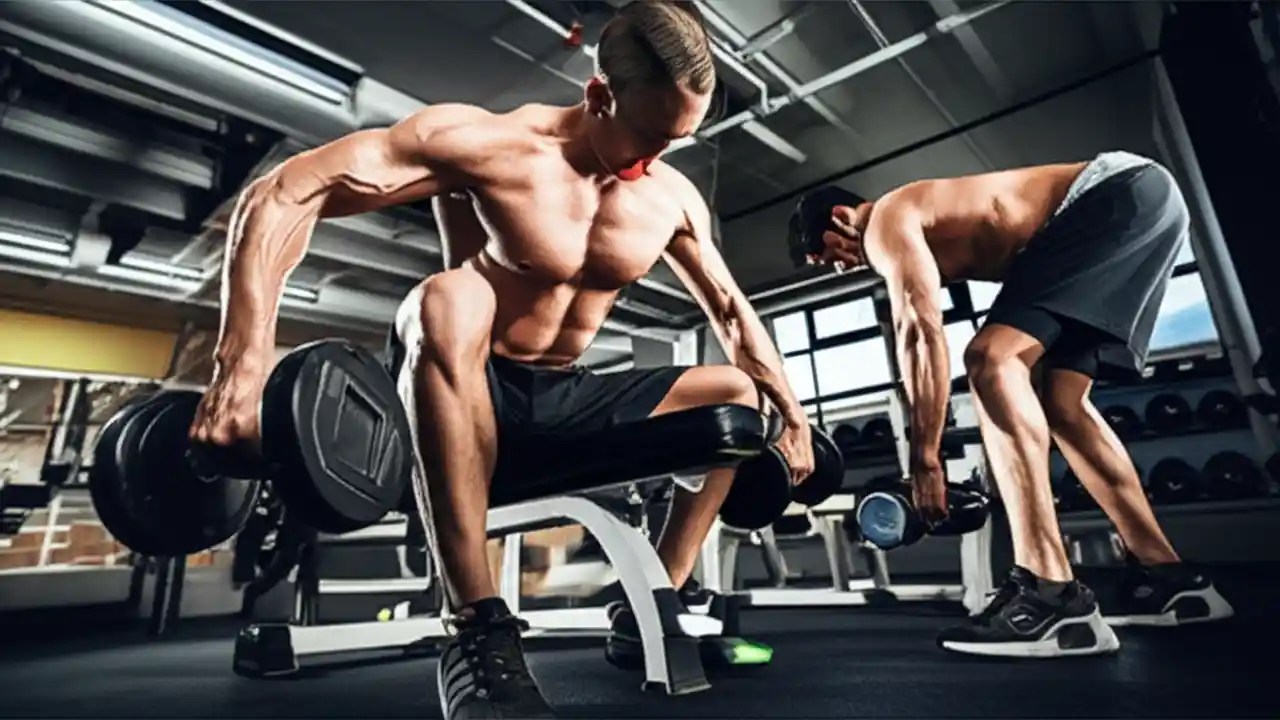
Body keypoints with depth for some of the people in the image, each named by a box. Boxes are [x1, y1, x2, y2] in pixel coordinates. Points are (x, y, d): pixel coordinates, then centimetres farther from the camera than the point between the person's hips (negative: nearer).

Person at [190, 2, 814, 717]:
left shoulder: (674, 199, -2)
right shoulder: (492, 145, -19)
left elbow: (733, 311, 10)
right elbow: (280, 195, -24)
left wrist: (793, 418, 6)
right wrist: (244, 365, -37)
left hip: (565, 400, 6)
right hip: (462, 393, -5)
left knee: (737, 395, 0)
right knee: (448, 299, -37)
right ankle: (480, 629, -35)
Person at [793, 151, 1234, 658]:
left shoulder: (887, 222, -10)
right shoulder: (919, 237, 19)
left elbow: (921, 335, -20)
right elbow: (920, 336, 18)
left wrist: (924, 459, -17)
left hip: (1122, 195, -10)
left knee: (992, 359, -23)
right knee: (1061, 401, 9)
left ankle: (1050, 591, -27)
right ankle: (1166, 577, 14)